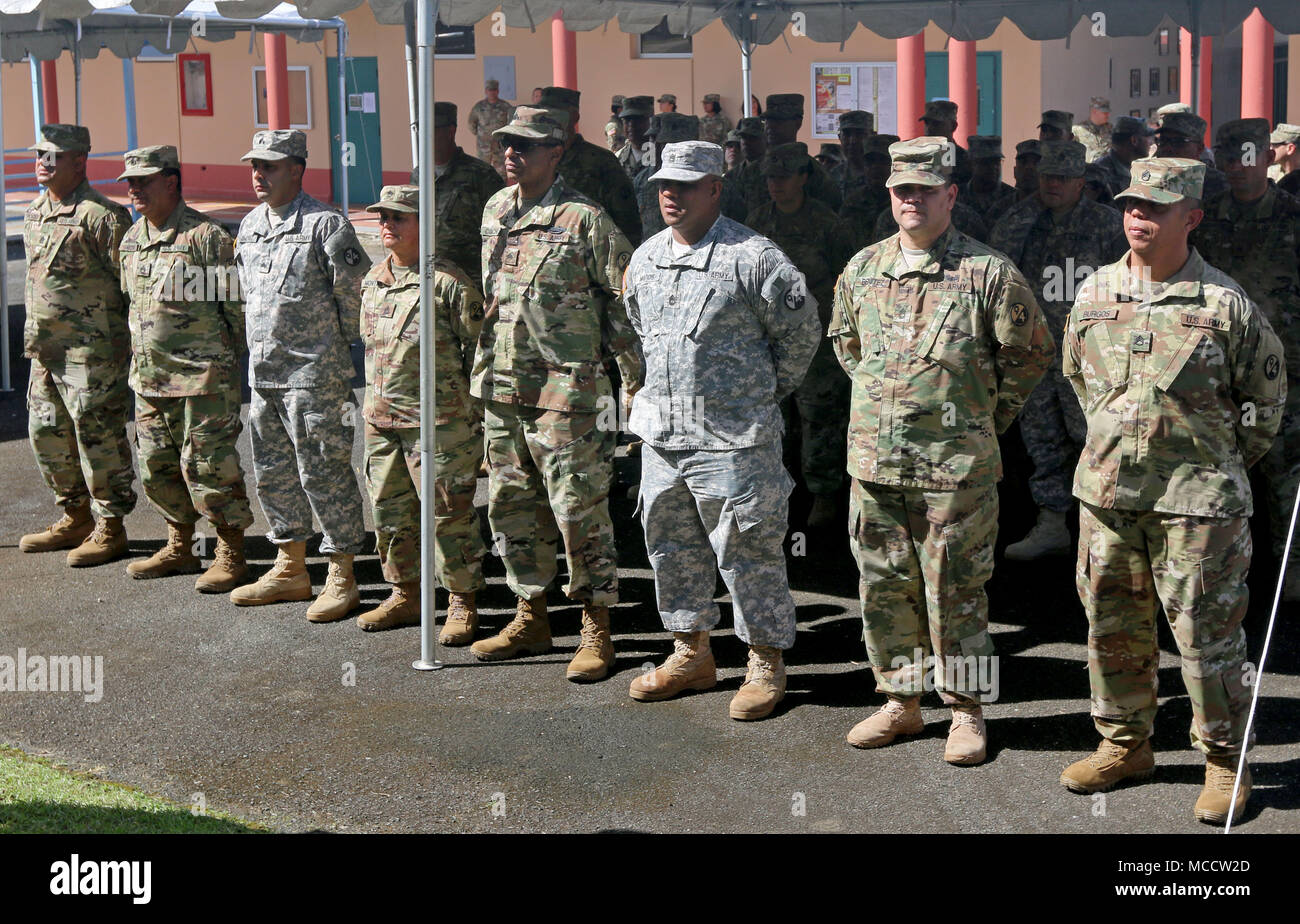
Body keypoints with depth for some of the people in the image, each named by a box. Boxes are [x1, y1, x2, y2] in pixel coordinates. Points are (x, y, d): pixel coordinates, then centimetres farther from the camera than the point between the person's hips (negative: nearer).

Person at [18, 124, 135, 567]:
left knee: (99, 438, -2)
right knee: (47, 434, 15)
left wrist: (124, 344, -14)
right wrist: (35, 339, 22)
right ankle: (74, 518, 29)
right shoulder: (35, 212, 13)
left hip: (90, 352, -9)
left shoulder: (101, 216, -14)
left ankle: (109, 528, 9)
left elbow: (130, 286, -13)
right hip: (45, 349, 9)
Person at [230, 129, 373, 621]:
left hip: (314, 374, -8)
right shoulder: (249, 225, 12)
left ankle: (342, 579, 7)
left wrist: (338, 349, 0)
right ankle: (290, 569, 27)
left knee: (324, 473, -3)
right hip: (262, 372, 8)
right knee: (272, 472, 14)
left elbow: (355, 291, -8)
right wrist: (260, 344, 19)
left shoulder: (326, 224, -11)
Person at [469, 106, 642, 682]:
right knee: (511, 506, 13)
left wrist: (635, 382, -8)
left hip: (565, 390, -7)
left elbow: (626, 301, -7)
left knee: (579, 510, -3)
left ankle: (596, 631, 7)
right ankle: (530, 618, 26)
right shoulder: (495, 210, 11)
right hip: (501, 388, 7)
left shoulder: (584, 219, -10)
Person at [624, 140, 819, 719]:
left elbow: (800, 329, -5)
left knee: (748, 549, 0)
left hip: (733, 436, -7)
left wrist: (767, 392, 4)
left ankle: (766, 663, 12)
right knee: (671, 545, 14)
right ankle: (691, 654, 29)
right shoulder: (645, 258, 10)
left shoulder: (752, 257, -12)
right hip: (660, 430, 7)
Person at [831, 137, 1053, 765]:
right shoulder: (862, 271, 8)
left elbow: (1031, 352, 2)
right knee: (884, 587, 11)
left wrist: (987, 416, 4)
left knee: (956, 592, 3)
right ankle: (899, 702, 26)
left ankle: (966, 712, 17)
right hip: (874, 459, 5)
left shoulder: (988, 273, -6)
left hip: (956, 465, -4)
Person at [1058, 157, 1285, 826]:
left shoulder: (1226, 304, -6)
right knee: (1113, 628, 14)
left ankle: (1225, 762, 17)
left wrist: (1222, 463, 6)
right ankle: (1124, 746, 30)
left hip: (1196, 501, -4)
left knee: (1207, 636, 1)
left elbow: (1265, 395, 4)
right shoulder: (1094, 294, 5)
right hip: (1106, 491, 5)